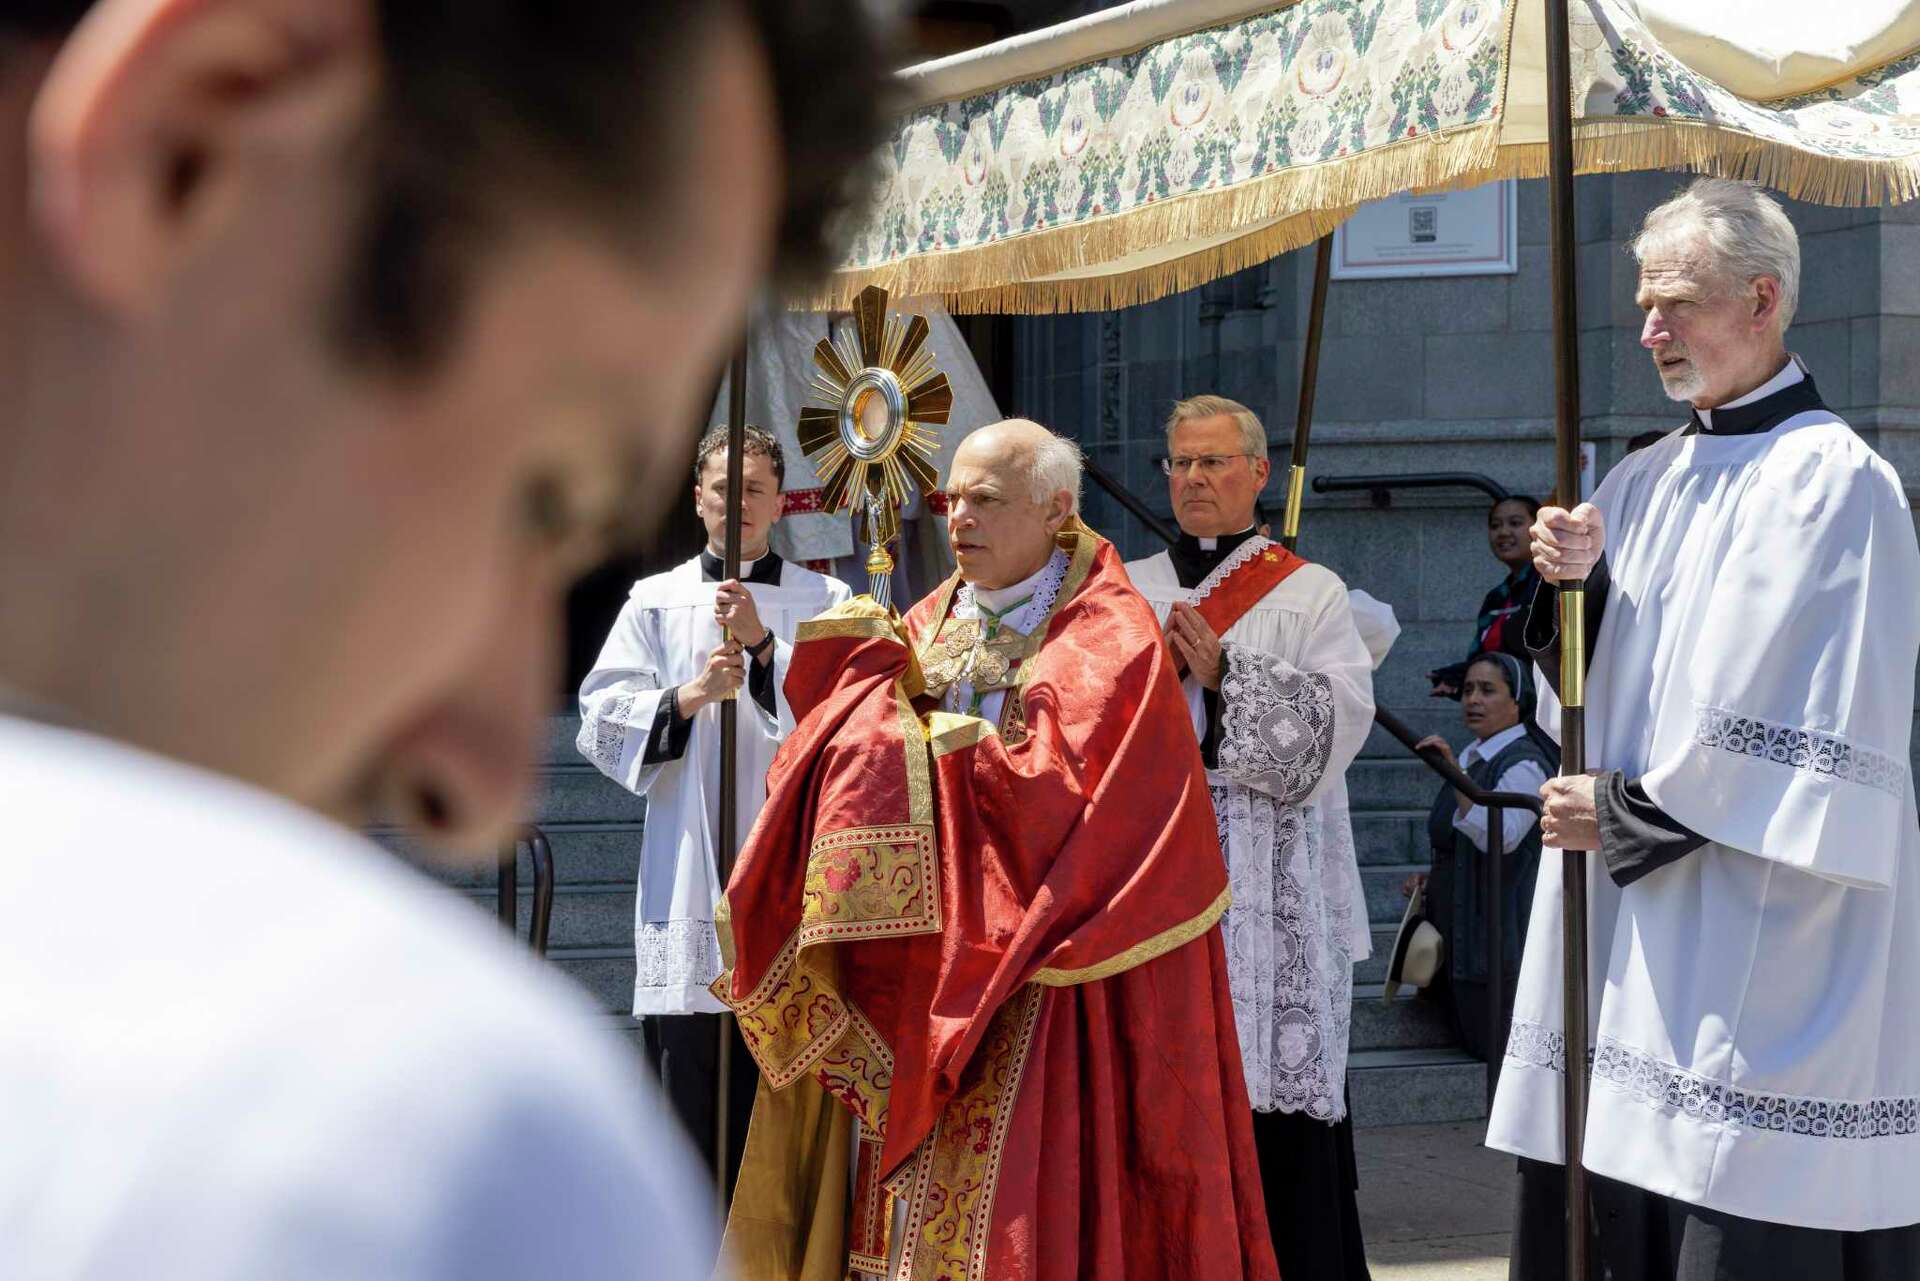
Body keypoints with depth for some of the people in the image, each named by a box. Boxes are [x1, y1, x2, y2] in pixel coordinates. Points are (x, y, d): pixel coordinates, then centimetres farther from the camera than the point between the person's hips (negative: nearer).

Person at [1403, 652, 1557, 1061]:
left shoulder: (1525, 765, -16)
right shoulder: (1473, 757, 14)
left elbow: (1500, 838, -33)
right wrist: (1433, 877, 9)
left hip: (1498, 932, -9)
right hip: (1458, 927, 9)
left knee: (1490, 1047, -4)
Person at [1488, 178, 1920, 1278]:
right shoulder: (1648, 481, 15)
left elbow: (1818, 736, -14)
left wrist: (1629, 809, -10)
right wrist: (1578, 582, -3)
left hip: (1761, 939, -7)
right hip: (1629, 921, 7)